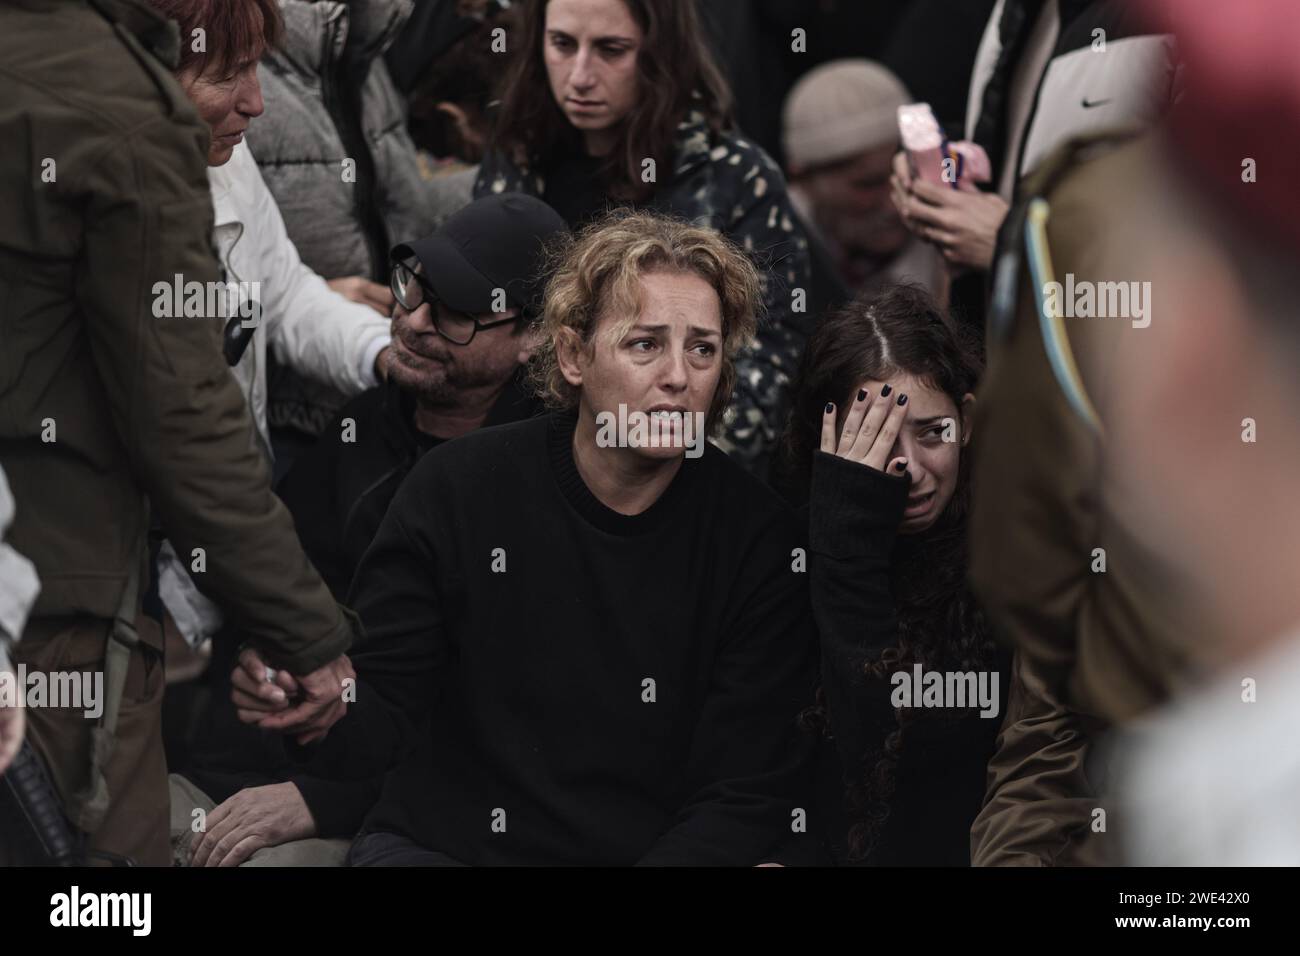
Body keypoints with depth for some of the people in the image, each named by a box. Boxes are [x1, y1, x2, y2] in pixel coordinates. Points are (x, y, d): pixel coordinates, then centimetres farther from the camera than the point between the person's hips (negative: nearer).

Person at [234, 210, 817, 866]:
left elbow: (746, 796, -3)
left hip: (662, 856, 2)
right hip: (438, 846, -2)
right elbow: (381, 720, 0)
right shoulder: (457, 487, -1)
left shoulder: (757, 535, -2)